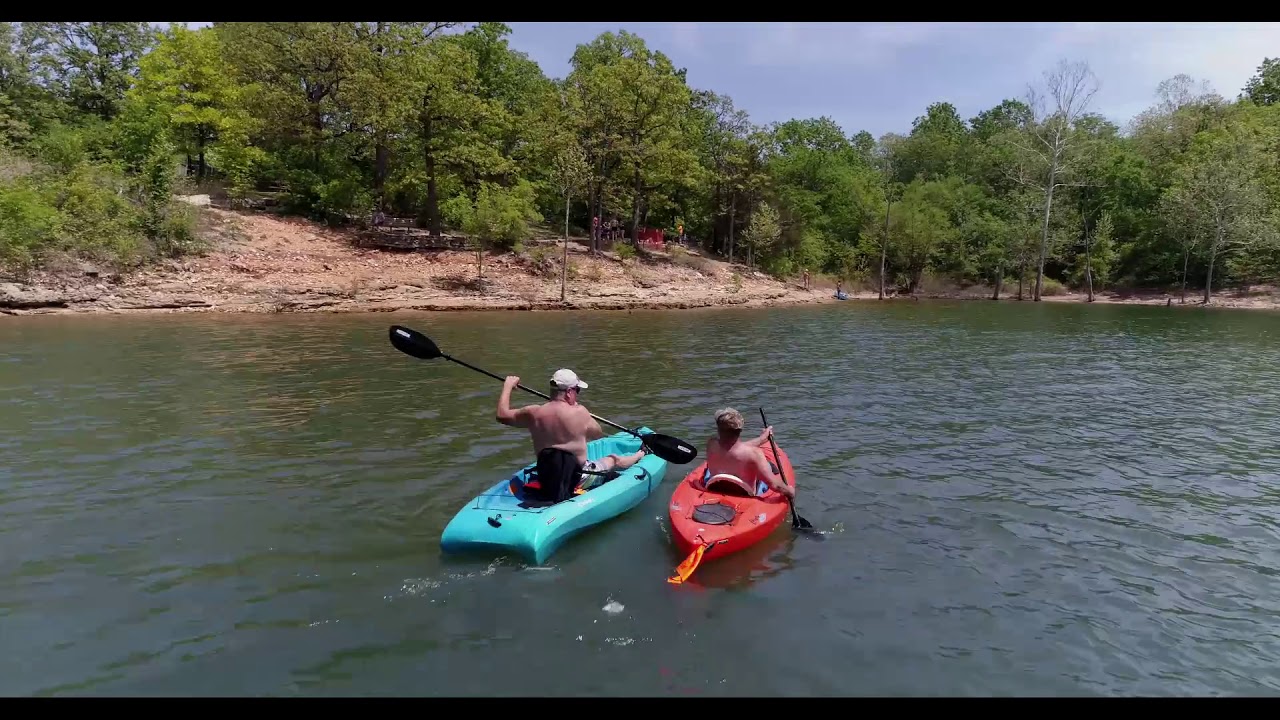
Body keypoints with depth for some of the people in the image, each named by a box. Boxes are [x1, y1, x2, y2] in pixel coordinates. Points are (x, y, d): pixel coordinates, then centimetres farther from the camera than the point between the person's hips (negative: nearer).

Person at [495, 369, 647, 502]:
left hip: (545, 478, 4)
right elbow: (599, 435, -1)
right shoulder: (579, 413, -19)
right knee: (614, 459, 22)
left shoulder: (533, 413, -11)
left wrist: (507, 386, 14)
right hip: (578, 477, -3)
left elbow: (502, 416, 2)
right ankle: (641, 454, 50)